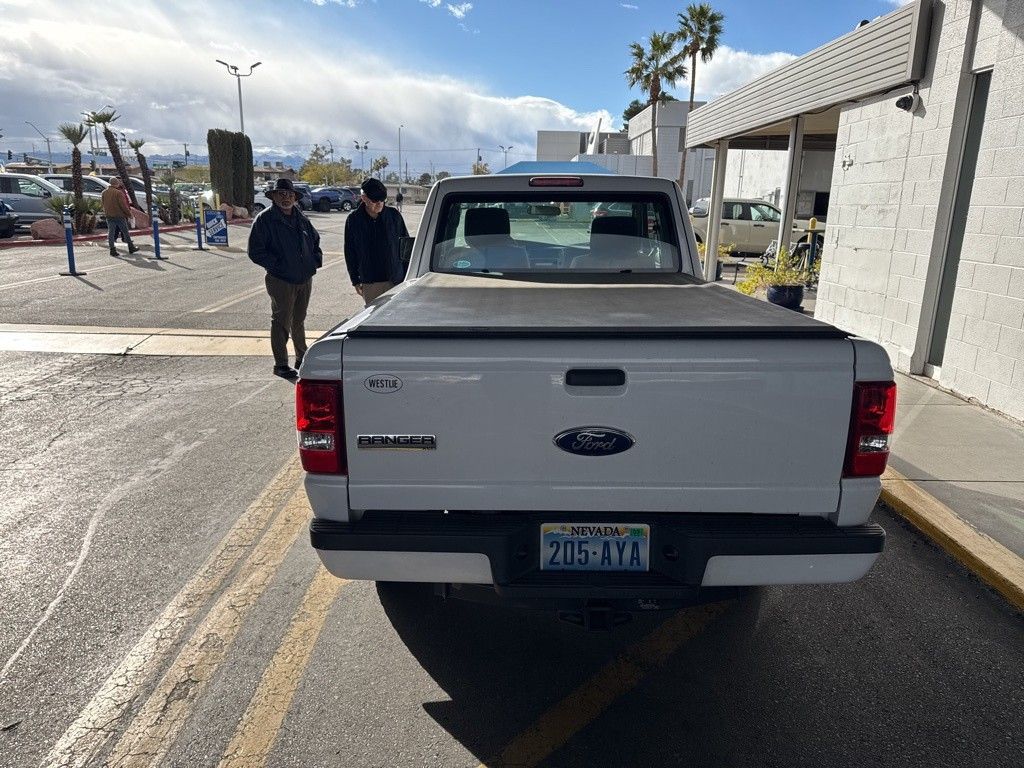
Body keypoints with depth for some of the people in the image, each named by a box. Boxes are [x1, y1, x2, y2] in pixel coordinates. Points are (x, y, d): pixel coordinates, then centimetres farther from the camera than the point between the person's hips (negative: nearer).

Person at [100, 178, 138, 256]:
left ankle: (112, 250, 1)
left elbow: (103, 203, 12)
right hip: (119, 215, -5)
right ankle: (131, 248, 16)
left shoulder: (104, 192, 5)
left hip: (109, 215, 5)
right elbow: (123, 205, -14)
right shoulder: (119, 193, -14)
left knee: (111, 232, 5)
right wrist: (129, 213, -4)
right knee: (126, 232, 7)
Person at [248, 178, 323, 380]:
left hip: (305, 279, 6)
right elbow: (255, 251, -11)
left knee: (299, 320, 18)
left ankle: (302, 358, 32)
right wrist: (276, 265, -17)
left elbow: (315, 240, 25)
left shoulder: (301, 218, 12)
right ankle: (280, 364, 7)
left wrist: (317, 258, 8)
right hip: (281, 281, -6)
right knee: (281, 322, -1)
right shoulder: (264, 219, -7)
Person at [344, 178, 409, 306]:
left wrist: (406, 275, 3)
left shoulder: (394, 215, -1)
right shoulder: (353, 220, -1)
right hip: (369, 283, 0)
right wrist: (355, 281, 5)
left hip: (395, 280, 0)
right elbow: (350, 252, 6)